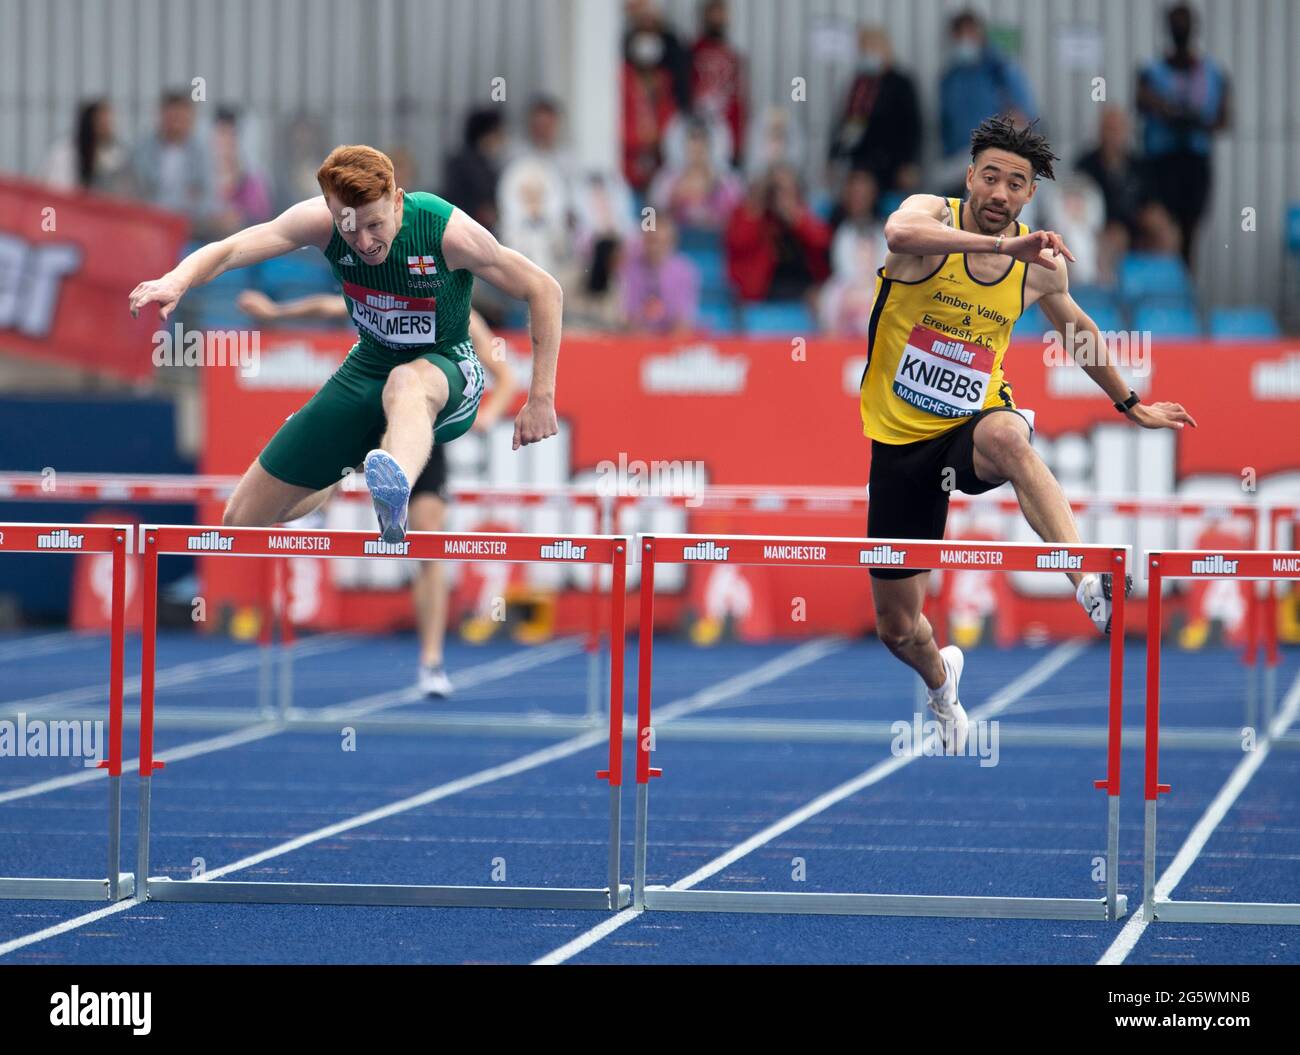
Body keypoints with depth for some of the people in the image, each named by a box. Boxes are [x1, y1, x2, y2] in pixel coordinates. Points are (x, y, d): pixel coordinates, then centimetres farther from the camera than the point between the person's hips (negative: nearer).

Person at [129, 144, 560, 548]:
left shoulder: (447, 231, -25)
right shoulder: (322, 221, -18)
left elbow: (545, 291, -14)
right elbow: (233, 248, -27)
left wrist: (541, 398, -16)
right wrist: (177, 281, -49)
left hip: (444, 368, -4)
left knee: (407, 385, -45)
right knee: (241, 522, 5)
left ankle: (393, 503, -78)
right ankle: (336, 482, 42)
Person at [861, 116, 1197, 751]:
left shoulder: (1040, 267, -1)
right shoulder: (931, 214, -12)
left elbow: (1077, 331, 21)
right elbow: (899, 232, -39)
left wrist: (1130, 405, 31)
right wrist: (1002, 244, -47)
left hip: (974, 422, 0)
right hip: (901, 439, 0)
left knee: (1006, 436, -41)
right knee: (896, 628, 7)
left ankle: (1092, 587, -54)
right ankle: (941, 681, 44)